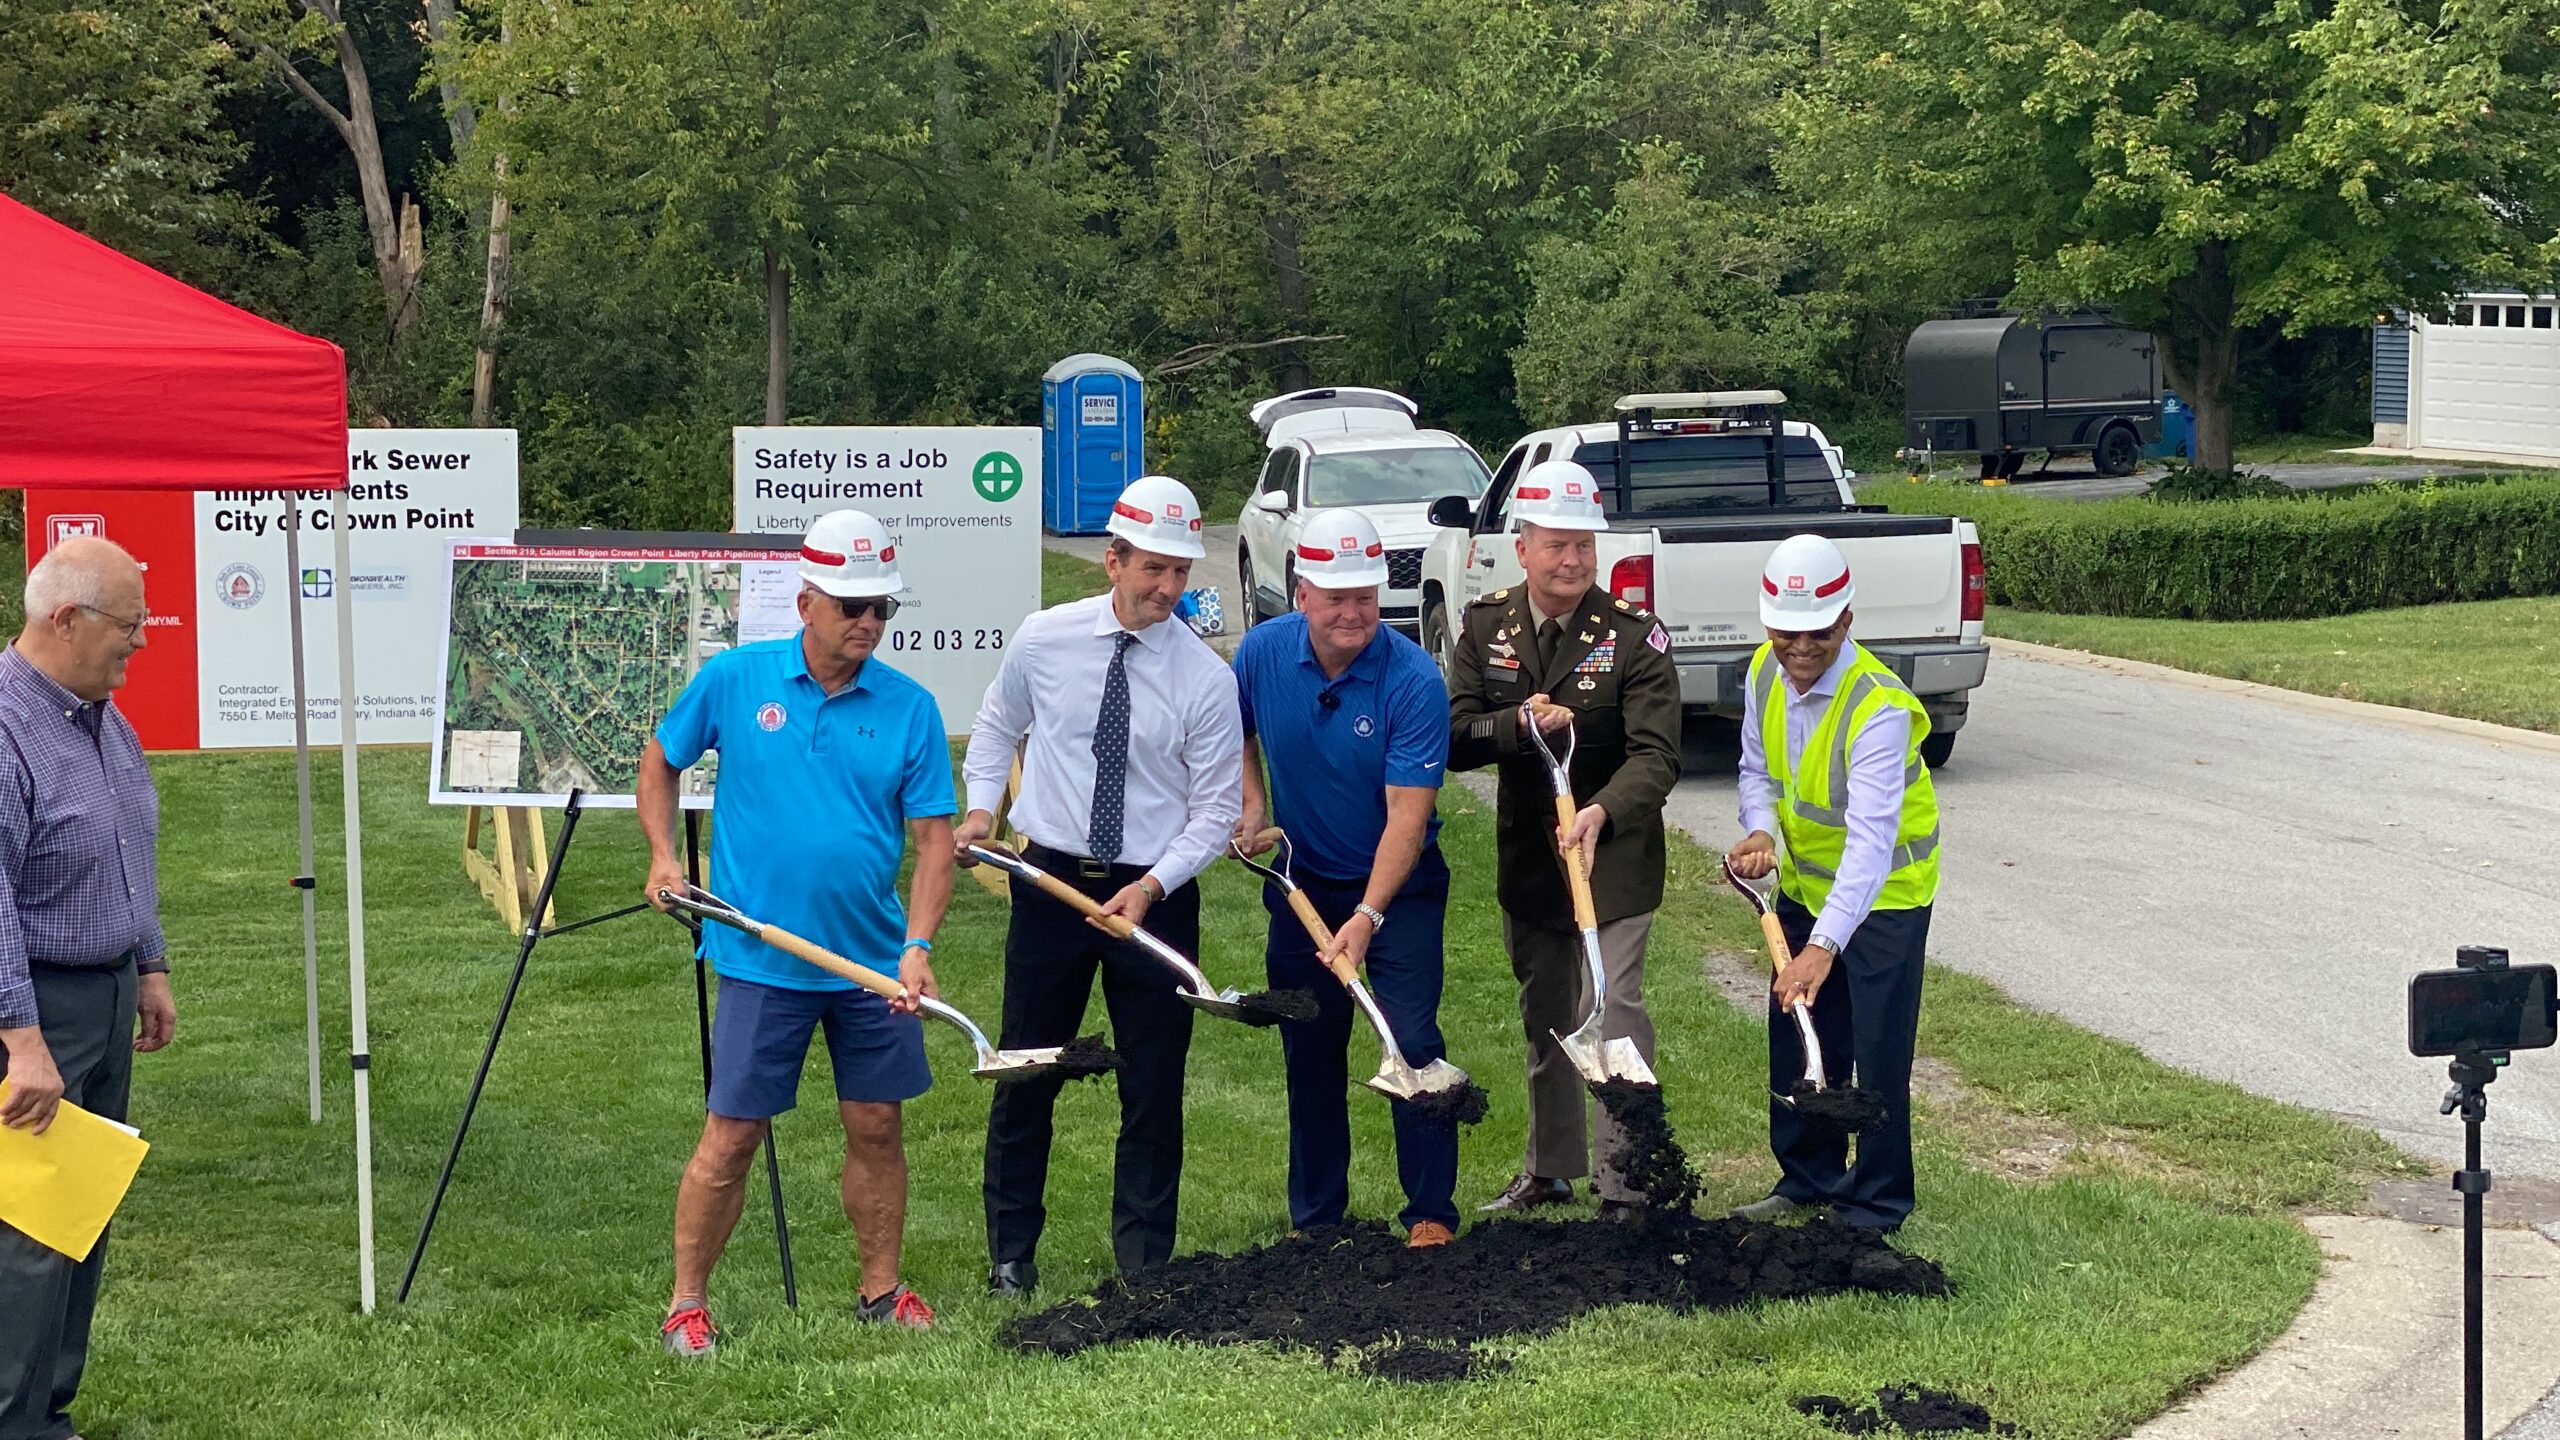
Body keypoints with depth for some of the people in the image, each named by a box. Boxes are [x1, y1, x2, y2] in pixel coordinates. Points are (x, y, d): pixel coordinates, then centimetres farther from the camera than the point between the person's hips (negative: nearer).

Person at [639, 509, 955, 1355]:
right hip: (763, 960, -2)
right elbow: (660, 761, 12)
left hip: (873, 961, 2)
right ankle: (687, 1304, 12)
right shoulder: (733, 681, -3)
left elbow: (934, 836, -4)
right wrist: (663, 856, -1)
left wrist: (917, 946, -16)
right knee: (731, 1135, 0)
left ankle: (882, 1291, 26)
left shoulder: (911, 709, -2)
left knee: (878, 1126, 10)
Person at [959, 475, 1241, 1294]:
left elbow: (1215, 809, -5)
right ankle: (1011, 1253, 21)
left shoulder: (1205, 676, -8)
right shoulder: (1043, 639, -3)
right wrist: (980, 808, 0)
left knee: (1154, 1086, 5)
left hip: (1155, 894, -1)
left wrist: (1150, 889, -17)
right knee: (1027, 1074, 8)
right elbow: (997, 726, 16)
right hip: (1051, 880, 1)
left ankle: (1144, 1264, 18)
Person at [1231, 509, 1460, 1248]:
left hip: (1398, 885, -4)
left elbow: (1407, 815, -26)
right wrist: (1251, 807, -2)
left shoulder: (1413, 680, -23)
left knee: (1413, 1040, -11)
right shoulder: (1263, 651, -10)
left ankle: (1431, 1213, 0)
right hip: (1302, 881, 4)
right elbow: (1237, 731, 13)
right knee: (1309, 1051, 10)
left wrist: (1368, 917, -33)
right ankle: (1315, 1215, 23)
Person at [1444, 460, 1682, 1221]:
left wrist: (1602, 811, -39)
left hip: (1614, 856, -5)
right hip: (1527, 856, 5)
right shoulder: (1485, 627, -1)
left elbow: (1656, 754, -22)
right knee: (1544, 1018, 18)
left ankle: (1624, 1183, -6)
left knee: (1611, 1012, -12)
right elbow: (1453, 736, -6)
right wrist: (1521, 725, -25)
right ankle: (1550, 1169, 33)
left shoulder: (1635, 635, -14)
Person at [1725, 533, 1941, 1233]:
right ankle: (1807, 1180, 32)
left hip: (1883, 893, -7)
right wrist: (1761, 832, -18)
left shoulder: (1880, 707, -32)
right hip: (1804, 882, 7)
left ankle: (1876, 1205, 11)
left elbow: (1870, 839, -39)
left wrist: (1825, 946, -47)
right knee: (1796, 1038, 15)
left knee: (1876, 1053, -4)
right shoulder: (1766, 673, -10)